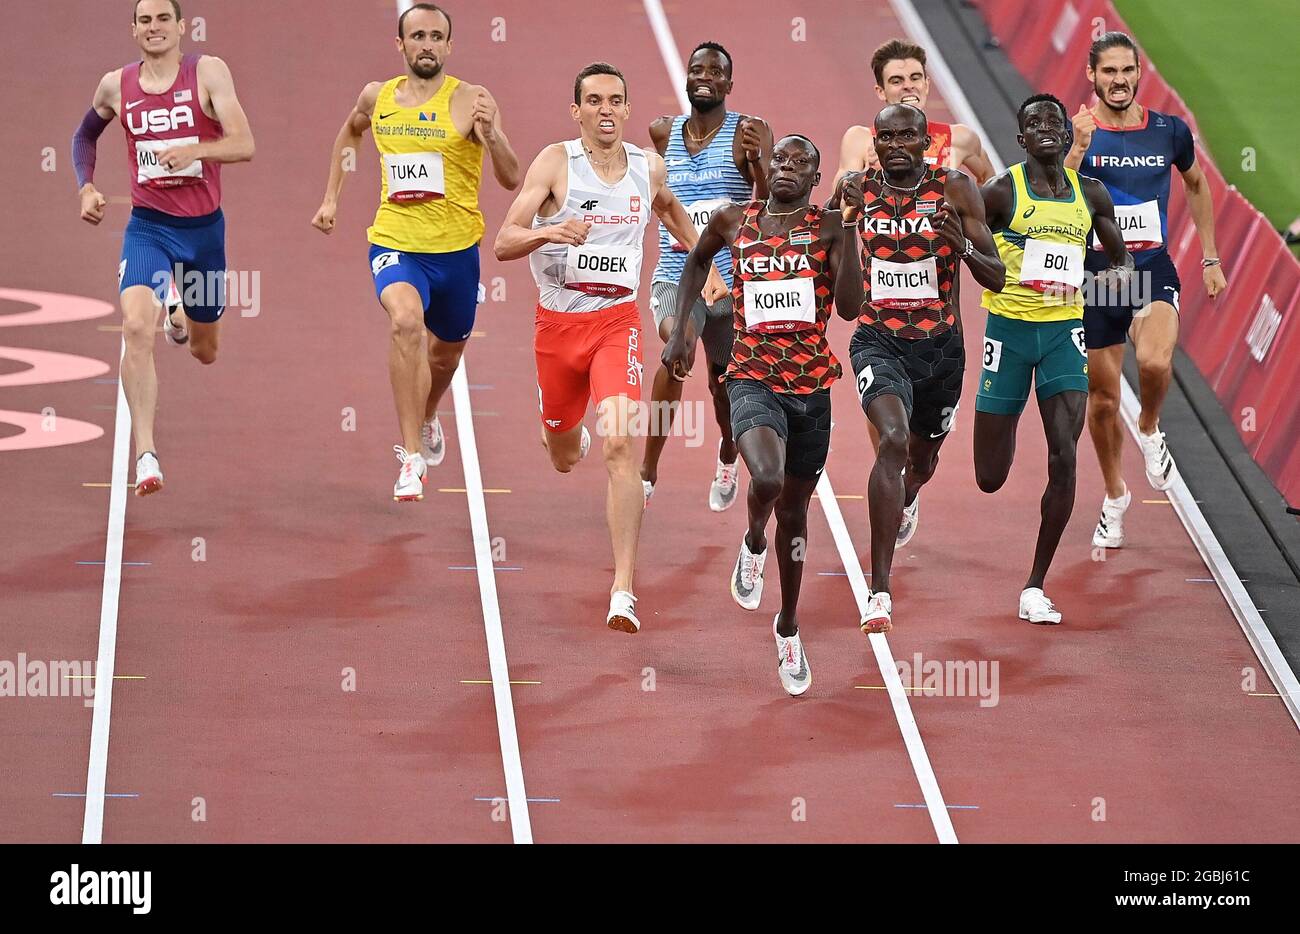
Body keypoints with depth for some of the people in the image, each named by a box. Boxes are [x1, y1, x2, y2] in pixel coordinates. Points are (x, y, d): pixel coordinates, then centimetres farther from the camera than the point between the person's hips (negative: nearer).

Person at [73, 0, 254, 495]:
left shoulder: (208, 72, -9)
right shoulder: (116, 85, 0)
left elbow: (244, 145, -16)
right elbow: (85, 135, 19)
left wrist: (196, 150, -33)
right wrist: (86, 188, 4)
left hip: (204, 227, 0)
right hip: (148, 227, 0)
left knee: (204, 352, 18)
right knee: (137, 328, -27)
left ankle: (181, 315, 57)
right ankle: (146, 454, -25)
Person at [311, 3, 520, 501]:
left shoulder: (470, 101, -11)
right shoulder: (377, 97, 0)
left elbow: (511, 180, -17)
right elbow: (349, 132, 25)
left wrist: (491, 136, -36)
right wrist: (331, 196, 21)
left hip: (455, 249, 0)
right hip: (394, 241, 0)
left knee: (446, 352, 21)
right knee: (406, 320, -30)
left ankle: (426, 421, 57)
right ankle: (411, 458, -27)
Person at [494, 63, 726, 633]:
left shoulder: (648, 168, 0)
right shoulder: (556, 162, -11)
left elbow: (670, 208, 26)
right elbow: (503, 244, -18)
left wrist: (707, 267, 23)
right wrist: (548, 231, -37)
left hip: (617, 322, 0)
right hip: (557, 323, 0)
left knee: (619, 446, -21)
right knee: (564, 460, 17)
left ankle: (623, 591, -24)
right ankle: (567, 433, 60)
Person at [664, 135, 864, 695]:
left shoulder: (828, 228, -2)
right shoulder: (734, 222, 2)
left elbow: (849, 307, -14)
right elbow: (697, 260, 24)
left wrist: (850, 228, -19)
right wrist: (681, 326, 17)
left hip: (811, 386, 1)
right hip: (753, 379, -1)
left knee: (793, 511, 14)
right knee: (767, 477, -31)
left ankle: (788, 627, 34)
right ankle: (753, 544, 5)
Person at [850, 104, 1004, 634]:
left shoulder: (955, 189, -6)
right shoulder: (855, 192, -2)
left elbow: (996, 279, -6)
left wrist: (964, 247, -25)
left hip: (940, 347, 2)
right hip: (878, 344, -2)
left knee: (923, 457, 24)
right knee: (892, 440, -28)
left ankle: (907, 499, 67)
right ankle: (880, 593, -29)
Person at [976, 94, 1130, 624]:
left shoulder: (1090, 194, 5)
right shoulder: (1002, 193, -6)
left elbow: (1122, 257, 15)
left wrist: (1117, 273, -7)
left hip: (1064, 329, 2)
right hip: (1010, 326, -2)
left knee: (1064, 457, -13)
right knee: (991, 480, 2)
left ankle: (1035, 587, -3)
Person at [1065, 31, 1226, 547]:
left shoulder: (1169, 131, 1)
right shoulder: (1073, 132, -7)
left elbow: (1196, 185, 20)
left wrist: (1210, 258, 18)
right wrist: (1078, 148, -35)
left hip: (1152, 271, 0)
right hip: (1093, 273, 0)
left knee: (1155, 362, -28)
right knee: (1102, 399, 7)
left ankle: (1150, 430, 6)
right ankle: (1115, 495, 31)